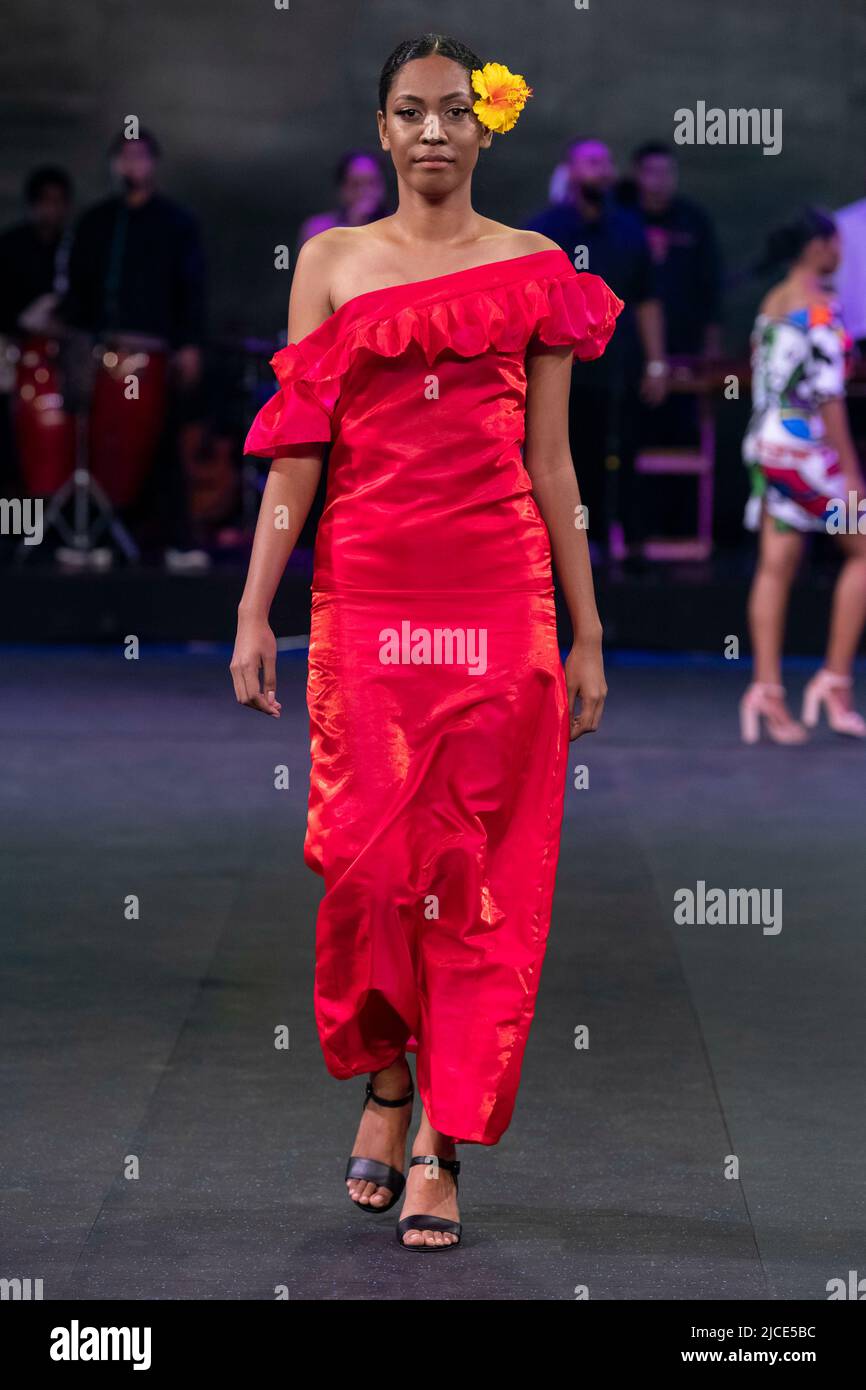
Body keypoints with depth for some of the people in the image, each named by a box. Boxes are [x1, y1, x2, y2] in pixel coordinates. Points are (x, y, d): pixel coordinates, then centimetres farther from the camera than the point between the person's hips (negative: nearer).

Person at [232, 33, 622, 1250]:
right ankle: (384, 1085, 22)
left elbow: (551, 462, 9)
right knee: (366, 854, -2)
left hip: (499, 596, 0)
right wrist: (254, 613, -2)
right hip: (365, 591, 0)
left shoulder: (533, 268, 9)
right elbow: (296, 451, 5)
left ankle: (443, 1147, 1)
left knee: (478, 865, -3)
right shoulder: (333, 262, 9)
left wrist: (589, 634, 7)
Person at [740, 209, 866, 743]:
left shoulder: (771, 303, 12)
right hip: (806, 446, -8)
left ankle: (767, 689, -1)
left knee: (776, 565, 5)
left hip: (765, 442, 8)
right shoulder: (820, 307, -13)